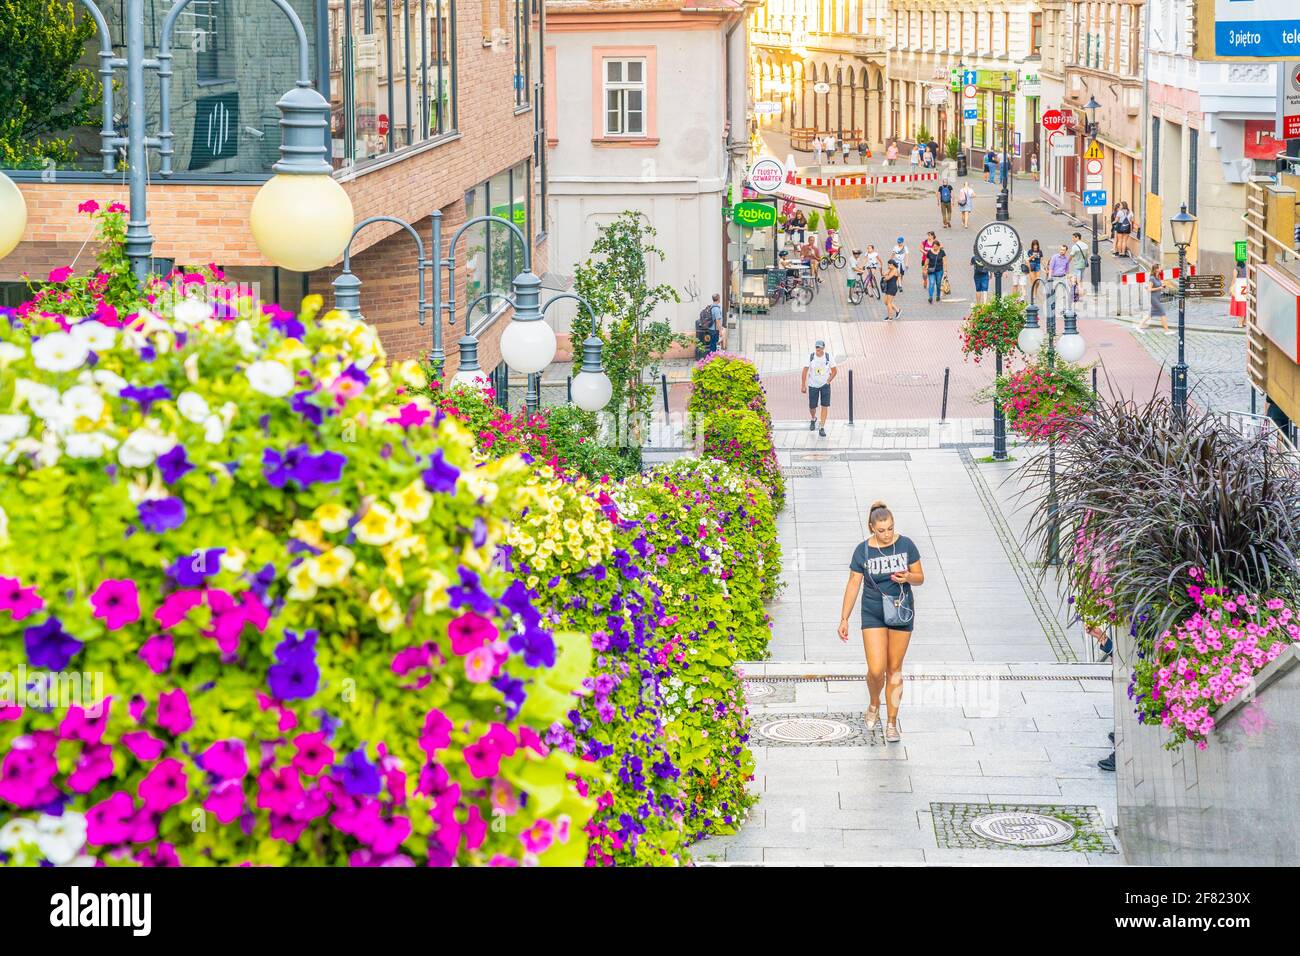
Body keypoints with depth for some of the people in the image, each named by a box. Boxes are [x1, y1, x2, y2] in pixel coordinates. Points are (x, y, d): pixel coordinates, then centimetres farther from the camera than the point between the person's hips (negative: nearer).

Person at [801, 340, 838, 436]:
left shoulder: (828, 357, -11)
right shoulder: (810, 356, -11)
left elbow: (834, 371, 1)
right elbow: (805, 371, -6)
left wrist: (828, 381, -5)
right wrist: (803, 385, -8)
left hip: (825, 385, 0)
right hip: (813, 385, 0)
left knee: (825, 406, -9)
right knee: (812, 406, 7)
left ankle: (822, 428, -2)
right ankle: (813, 419, 41)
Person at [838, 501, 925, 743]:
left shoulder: (906, 545, -5)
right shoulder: (863, 550, -8)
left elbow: (920, 578, 2)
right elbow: (853, 585, -1)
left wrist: (907, 577, -21)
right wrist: (844, 619, -1)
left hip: (901, 612, 1)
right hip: (873, 614, -1)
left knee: (894, 669, 7)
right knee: (876, 670, -10)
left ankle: (892, 723, 18)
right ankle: (874, 705, 22)